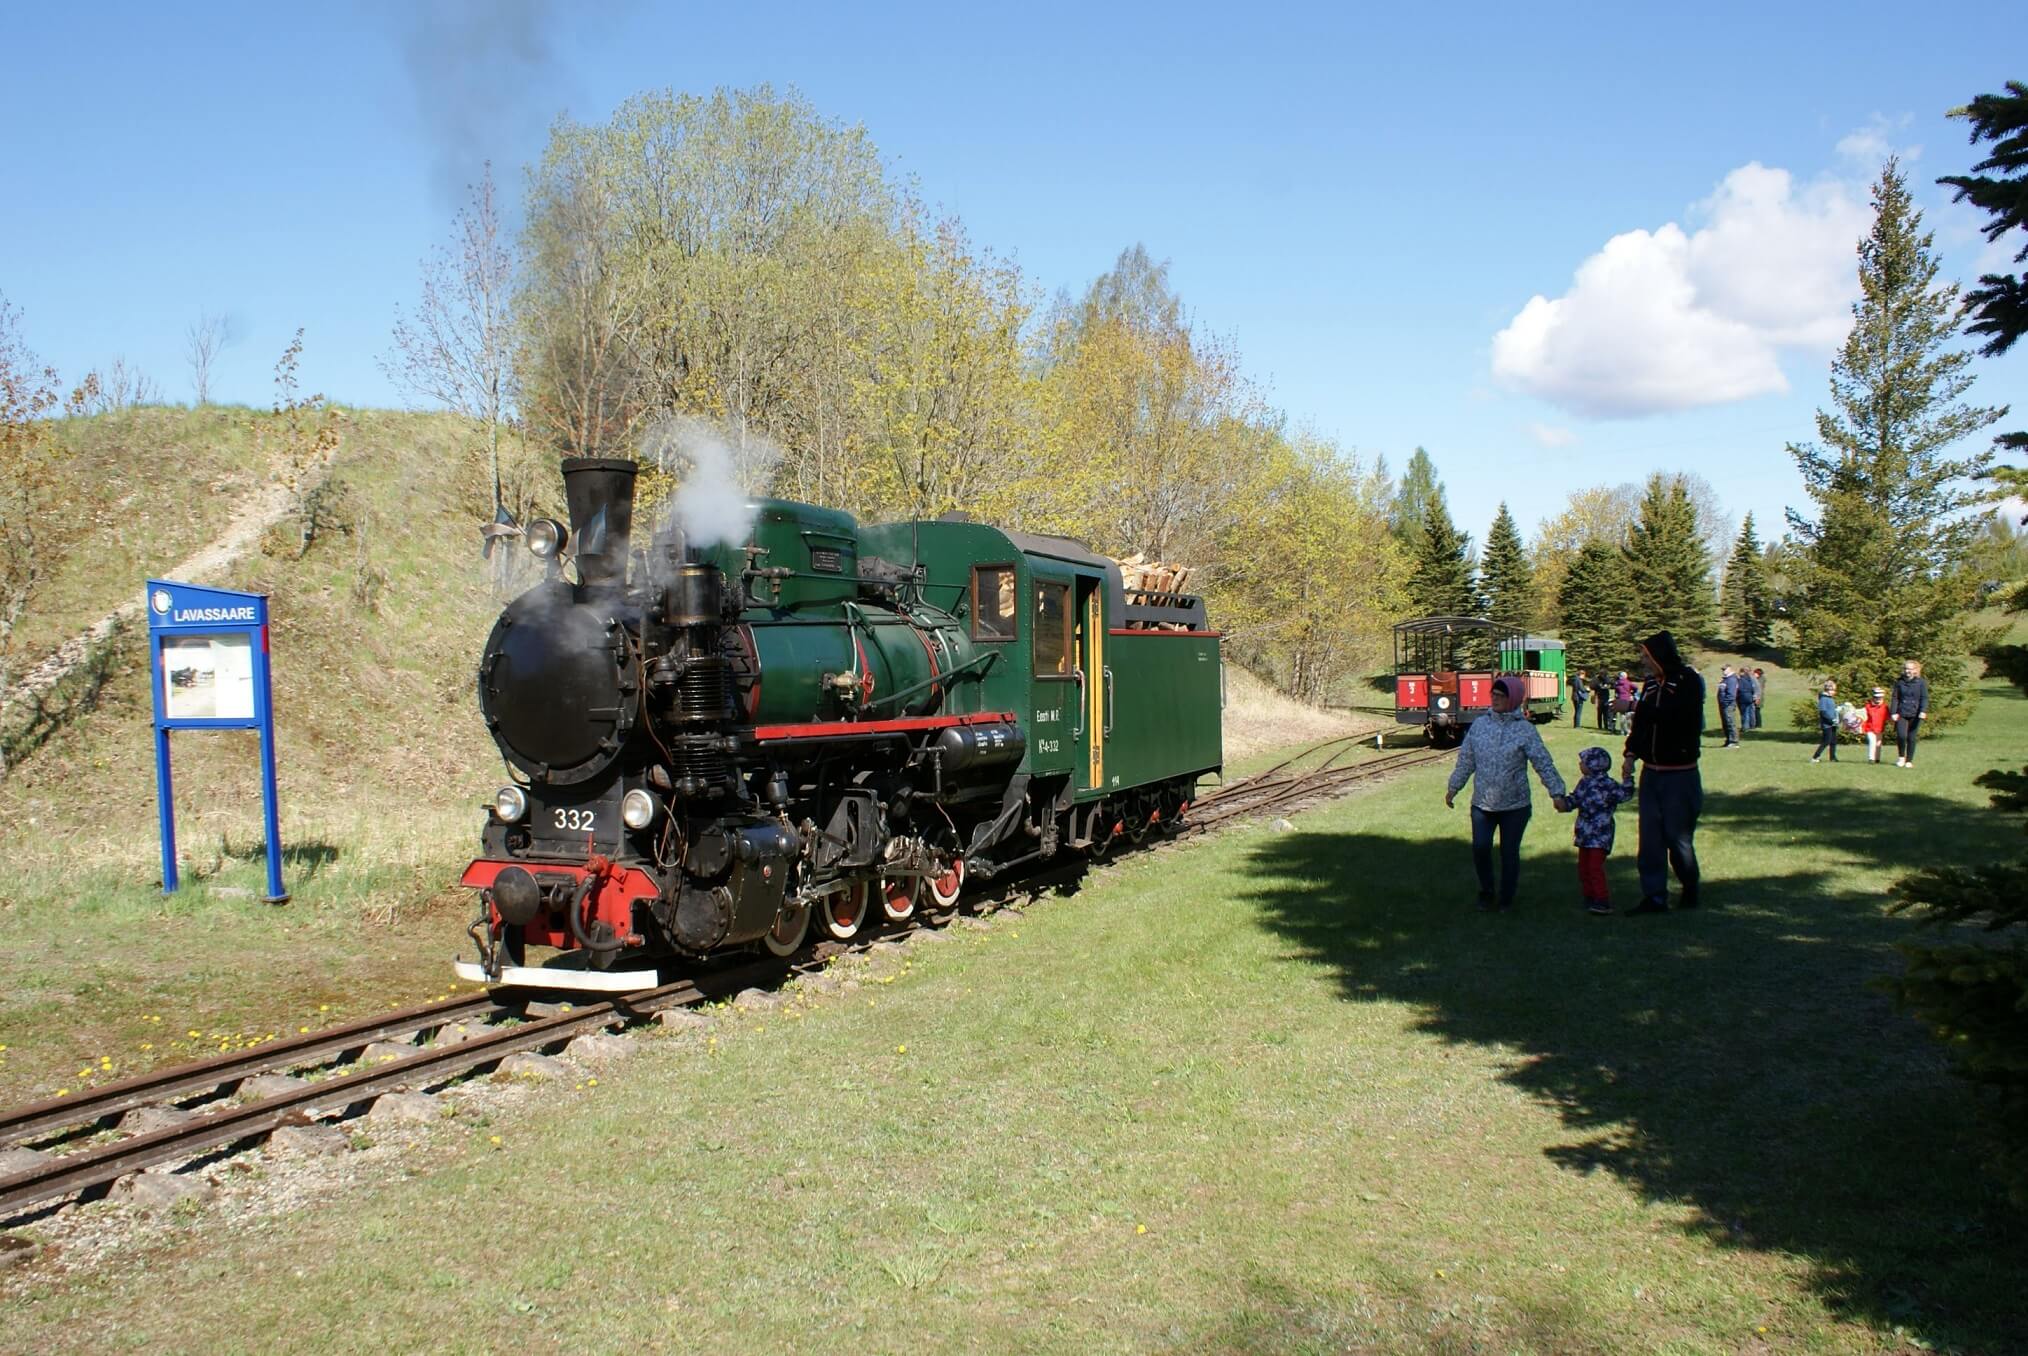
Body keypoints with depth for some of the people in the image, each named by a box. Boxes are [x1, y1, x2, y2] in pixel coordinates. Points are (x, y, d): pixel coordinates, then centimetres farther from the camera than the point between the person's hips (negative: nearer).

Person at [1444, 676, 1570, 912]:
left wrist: (1556, 792, -13)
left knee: (1510, 852, 4)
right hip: (1482, 802, 2)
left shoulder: (1525, 730, -5)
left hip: (1515, 805, -2)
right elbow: (1466, 760, 11)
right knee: (1480, 847, -8)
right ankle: (1486, 891, 16)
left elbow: (1543, 763, -7)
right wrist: (1454, 788, 13)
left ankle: (1506, 899, 20)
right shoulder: (1479, 725, 4)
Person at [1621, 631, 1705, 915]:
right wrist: (1630, 753, 1)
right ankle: (1654, 897, 8)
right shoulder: (1651, 683, 8)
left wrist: (1635, 706, -15)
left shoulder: (1689, 681, -11)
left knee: (1678, 837, 1)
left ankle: (1690, 890, 22)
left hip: (1680, 774, -6)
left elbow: (1674, 714, -26)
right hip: (1651, 772, 6)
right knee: (1650, 837, 3)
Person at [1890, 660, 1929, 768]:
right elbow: (1895, 698, 7)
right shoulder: (1899, 682, 7)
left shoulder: (1921, 682, 2)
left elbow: (1924, 698, -1)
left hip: (1915, 714, -1)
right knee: (1901, 735, -14)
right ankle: (1901, 757, 8)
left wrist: (1923, 711, -15)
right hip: (1901, 713, 1)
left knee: (1911, 738, 2)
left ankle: (1909, 761, 12)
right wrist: (1893, 712, -2)